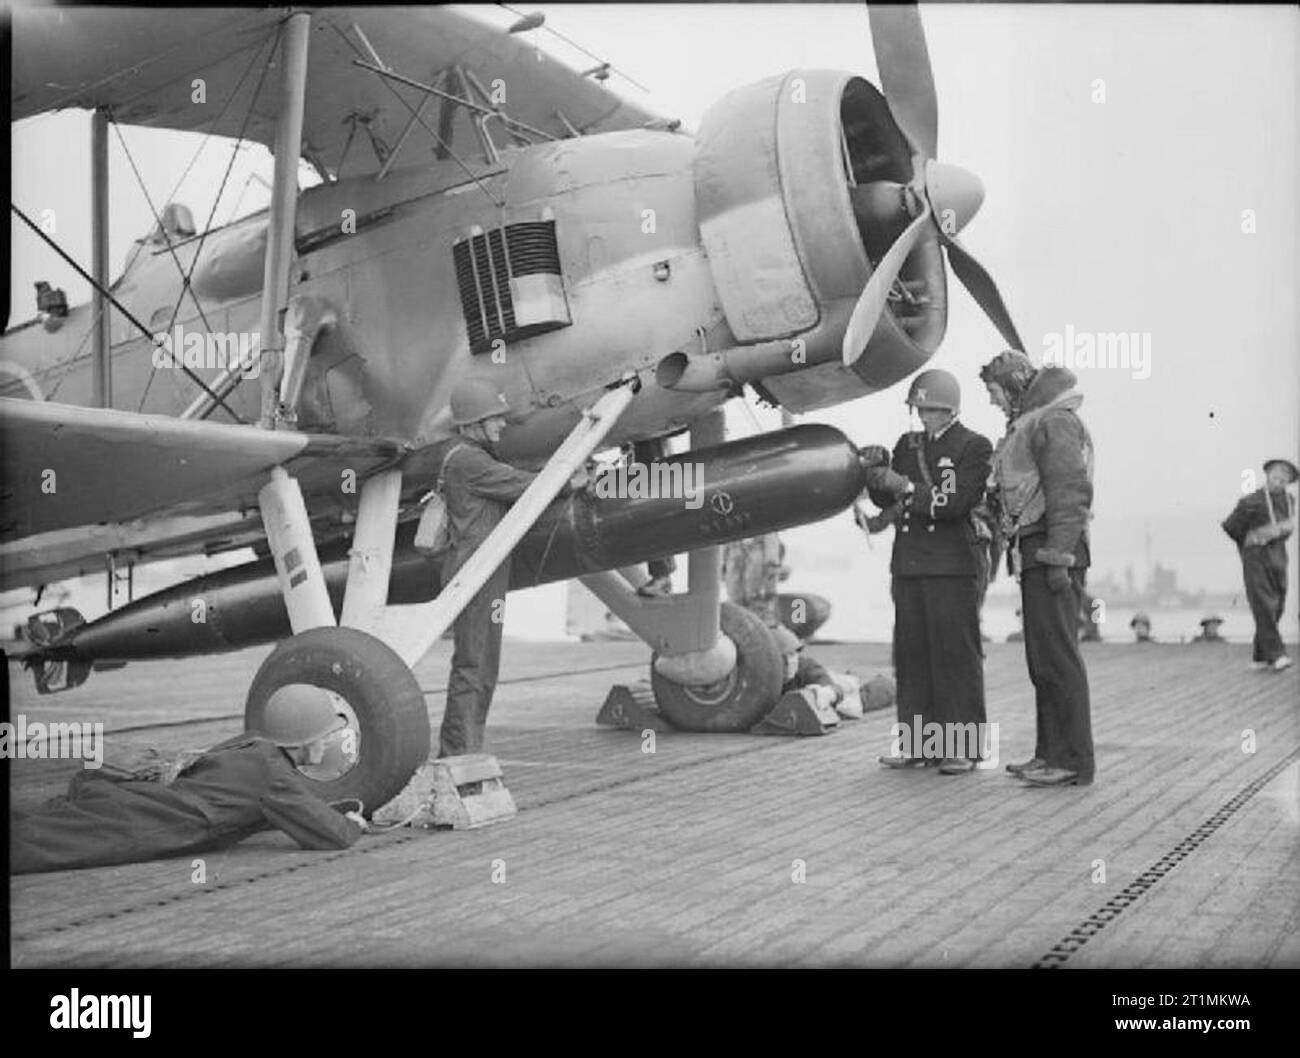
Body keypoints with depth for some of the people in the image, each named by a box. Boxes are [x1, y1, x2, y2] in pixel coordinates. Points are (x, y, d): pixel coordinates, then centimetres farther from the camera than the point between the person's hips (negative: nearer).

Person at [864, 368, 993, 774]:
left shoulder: (975, 447, 0)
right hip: (908, 565, 5)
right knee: (912, 655, 5)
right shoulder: (908, 444, 17)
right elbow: (885, 499, 15)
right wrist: (877, 472, -5)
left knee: (956, 656, -4)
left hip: (952, 567, -5)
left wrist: (905, 486, -16)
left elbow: (956, 501, -13)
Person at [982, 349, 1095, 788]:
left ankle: (1073, 760, -7)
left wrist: (1058, 556, -20)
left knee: (1057, 656, -9)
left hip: (1053, 549, -10)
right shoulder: (1025, 424, 21)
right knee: (1042, 658, 11)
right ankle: (1050, 752, 17)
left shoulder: (1056, 420, -9)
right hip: (1034, 550, 10)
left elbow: (1072, 491, -17)